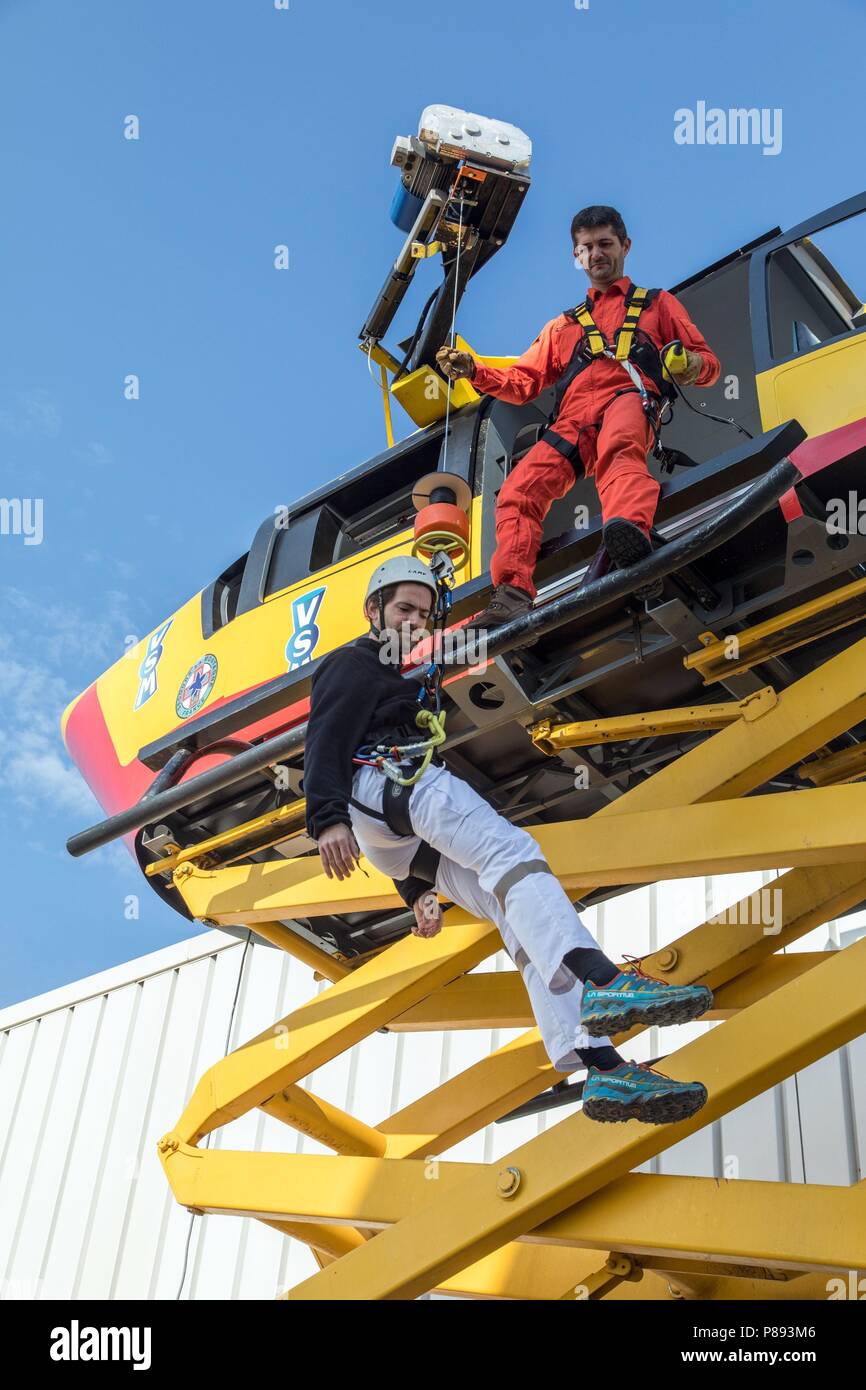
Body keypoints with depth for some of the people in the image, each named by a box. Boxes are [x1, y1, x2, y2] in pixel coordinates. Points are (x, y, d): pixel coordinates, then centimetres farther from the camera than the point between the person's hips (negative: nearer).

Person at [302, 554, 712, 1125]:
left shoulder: (404, 684, 40)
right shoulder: (352, 663, 14)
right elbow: (325, 743, -6)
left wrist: (418, 887, 32)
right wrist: (329, 818, -23)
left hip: (405, 844, 8)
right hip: (381, 784, -8)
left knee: (526, 914, -12)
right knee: (510, 847, -30)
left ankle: (603, 1068, -27)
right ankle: (603, 981, -52)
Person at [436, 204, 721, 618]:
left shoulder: (657, 303, 32)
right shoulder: (562, 326, 40)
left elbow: (708, 362, 22)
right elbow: (522, 382, 30)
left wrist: (693, 367, -4)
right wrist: (474, 371, 11)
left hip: (629, 397, -4)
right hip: (570, 424, 4)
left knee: (617, 448, -42)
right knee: (517, 492, -24)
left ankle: (630, 533, -70)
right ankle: (512, 594, -36)